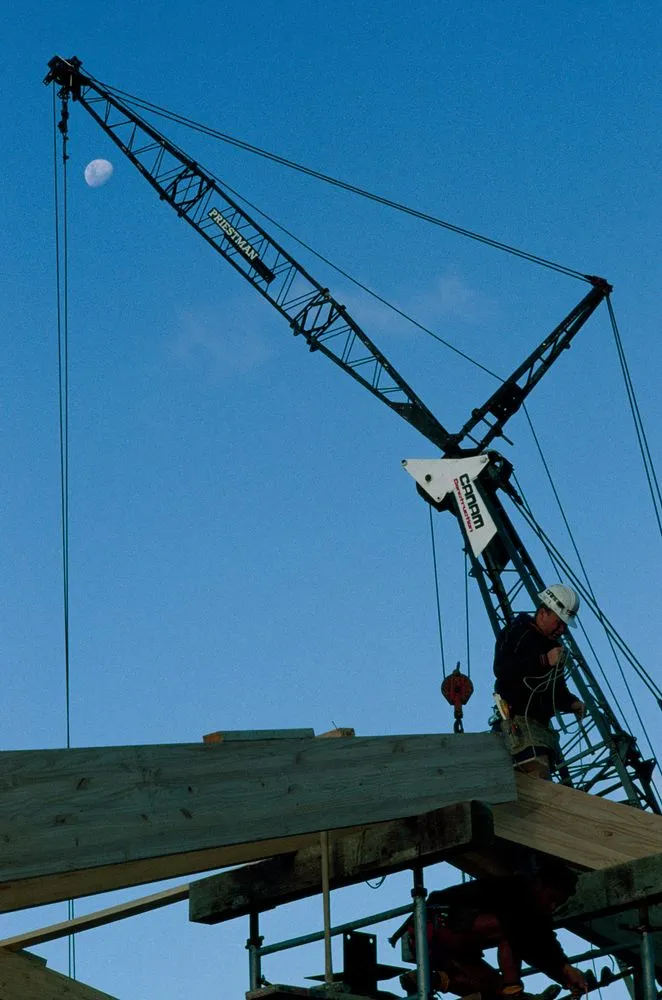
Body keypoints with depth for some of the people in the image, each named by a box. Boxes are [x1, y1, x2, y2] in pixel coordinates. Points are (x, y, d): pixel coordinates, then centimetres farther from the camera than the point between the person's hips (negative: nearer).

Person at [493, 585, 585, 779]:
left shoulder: (553, 646, 24)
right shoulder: (517, 632, -1)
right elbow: (501, 669, -18)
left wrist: (572, 703, 6)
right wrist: (543, 660, -24)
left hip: (542, 725, 9)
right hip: (518, 719, -9)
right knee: (538, 773, -25)